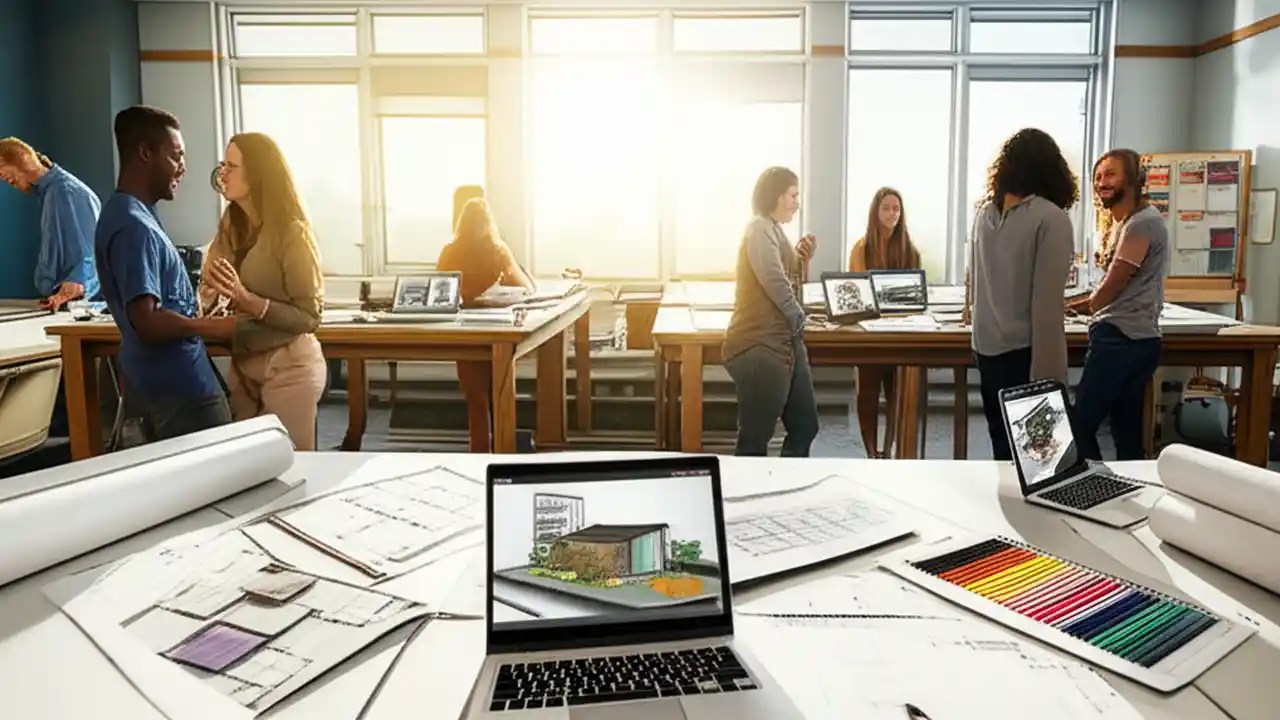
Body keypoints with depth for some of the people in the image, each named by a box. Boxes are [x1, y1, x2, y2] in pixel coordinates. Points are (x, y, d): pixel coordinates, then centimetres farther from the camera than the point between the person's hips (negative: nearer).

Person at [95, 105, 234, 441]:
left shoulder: (132, 214, 11)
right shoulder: (134, 226, -20)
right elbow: (147, 321, -26)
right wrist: (219, 326, -17)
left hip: (165, 379, 10)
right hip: (179, 387, -10)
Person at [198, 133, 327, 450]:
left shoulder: (291, 232, -16)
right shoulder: (232, 228, 5)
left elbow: (310, 317, -18)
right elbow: (207, 294, 4)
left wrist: (247, 299, -27)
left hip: (288, 367, -6)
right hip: (243, 364, 6)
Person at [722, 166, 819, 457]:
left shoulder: (775, 231, 19)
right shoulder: (760, 229, -11)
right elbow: (774, 281, -19)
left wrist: (802, 260, 6)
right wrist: (800, 318, -4)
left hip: (785, 343, 10)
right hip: (760, 347, -10)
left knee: (805, 427, 14)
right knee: (754, 441, -4)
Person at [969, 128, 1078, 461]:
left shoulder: (985, 212, 6)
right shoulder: (1050, 219, -13)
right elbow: (1046, 305, -16)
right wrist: (1047, 375, -14)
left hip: (987, 347, 6)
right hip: (1023, 351, -6)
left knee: (1003, 444, 17)